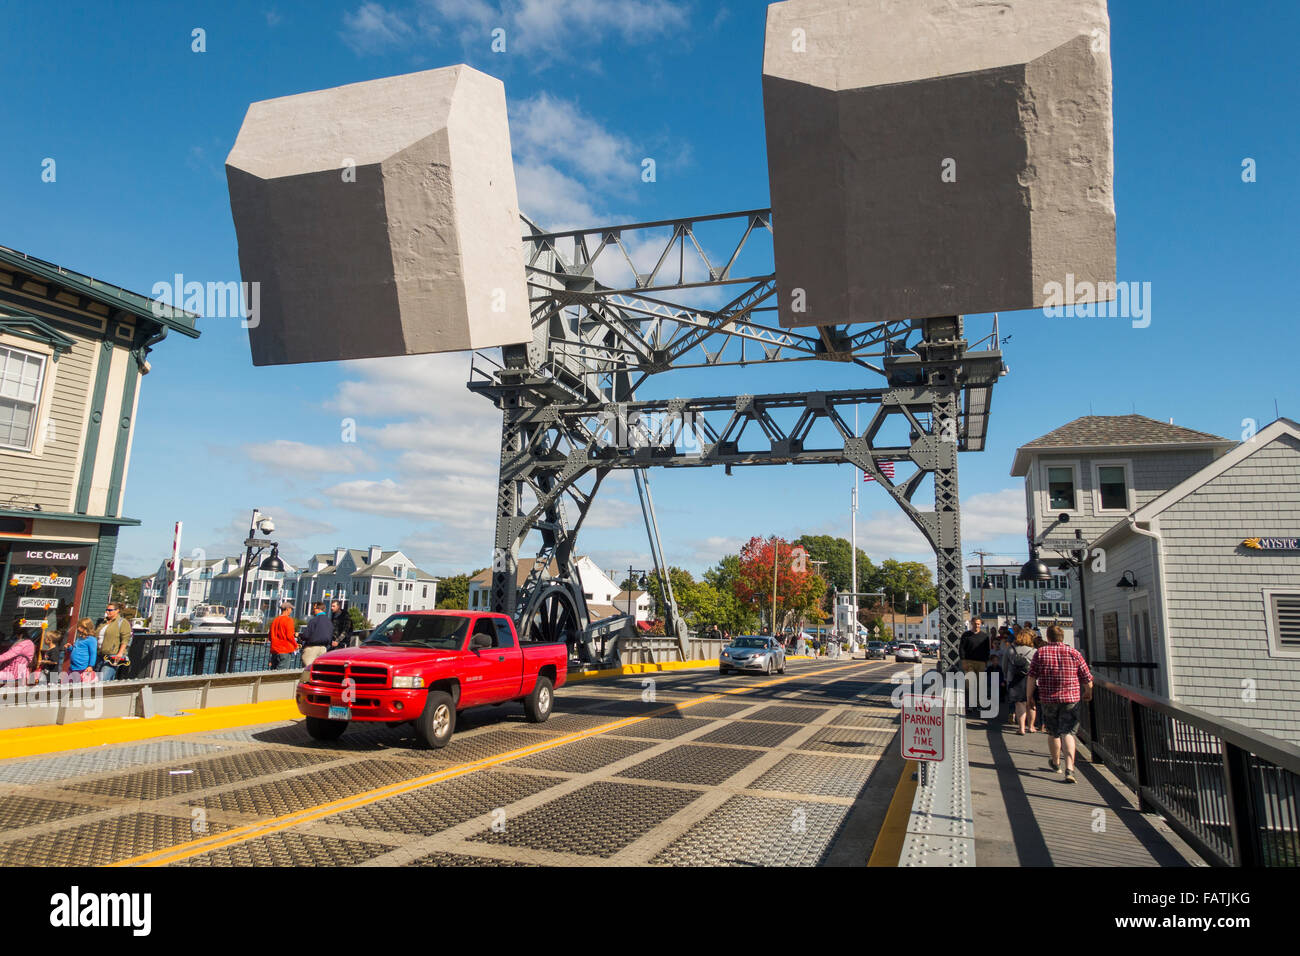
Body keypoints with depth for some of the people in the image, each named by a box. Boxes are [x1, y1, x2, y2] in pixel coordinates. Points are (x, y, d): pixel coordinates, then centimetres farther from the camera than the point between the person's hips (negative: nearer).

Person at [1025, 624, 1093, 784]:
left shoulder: (1040, 653, -2)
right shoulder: (1074, 653, -1)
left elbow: (1031, 678, -5)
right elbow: (1087, 679, 1)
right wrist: (1088, 693, 20)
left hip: (1048, 699, 1)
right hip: (1071, 699, 0)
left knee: (1053, 733, 16)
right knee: (1068, 733, -1)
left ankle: (1055, 763, 36)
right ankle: (1069, 769, -16)